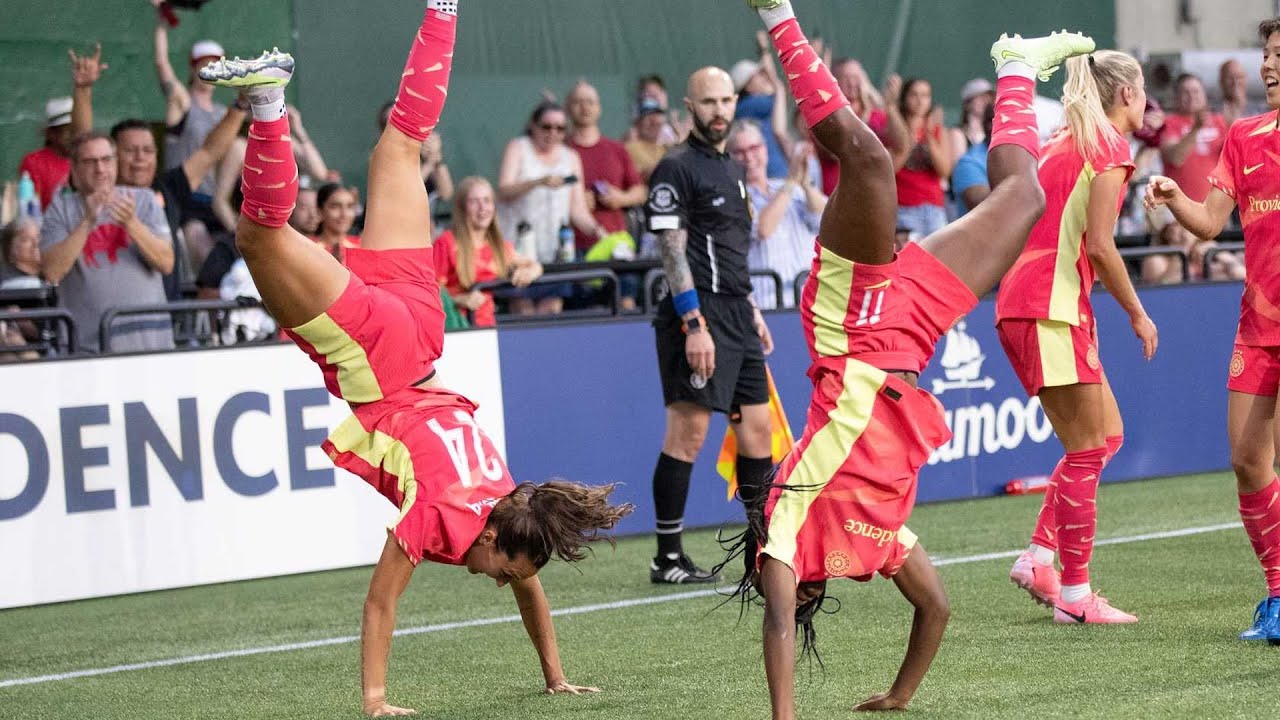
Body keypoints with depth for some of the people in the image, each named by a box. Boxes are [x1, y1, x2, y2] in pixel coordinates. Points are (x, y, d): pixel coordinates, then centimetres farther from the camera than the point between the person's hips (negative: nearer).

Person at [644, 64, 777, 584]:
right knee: (688, 433, -8)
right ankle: (667, 558, -4)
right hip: (699, 315, -9)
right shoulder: (677, 169, -8)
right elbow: (672, 249, -14)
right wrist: (694, 324, -20)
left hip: (736, 314, 9)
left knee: (757, 428, 10)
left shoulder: (732, 169, 18)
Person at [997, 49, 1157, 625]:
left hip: (1022, 302, 9)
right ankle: (1075, 594, -3)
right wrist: (1137, 313, -5)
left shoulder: (1065, 142, 20)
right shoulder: (1110, 145, -7)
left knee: (1106, 435, 15)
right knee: (1087, 448, -4)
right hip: (1053, 305, -9)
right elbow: (1100, 245, -14)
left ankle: (1039, 557, 9)